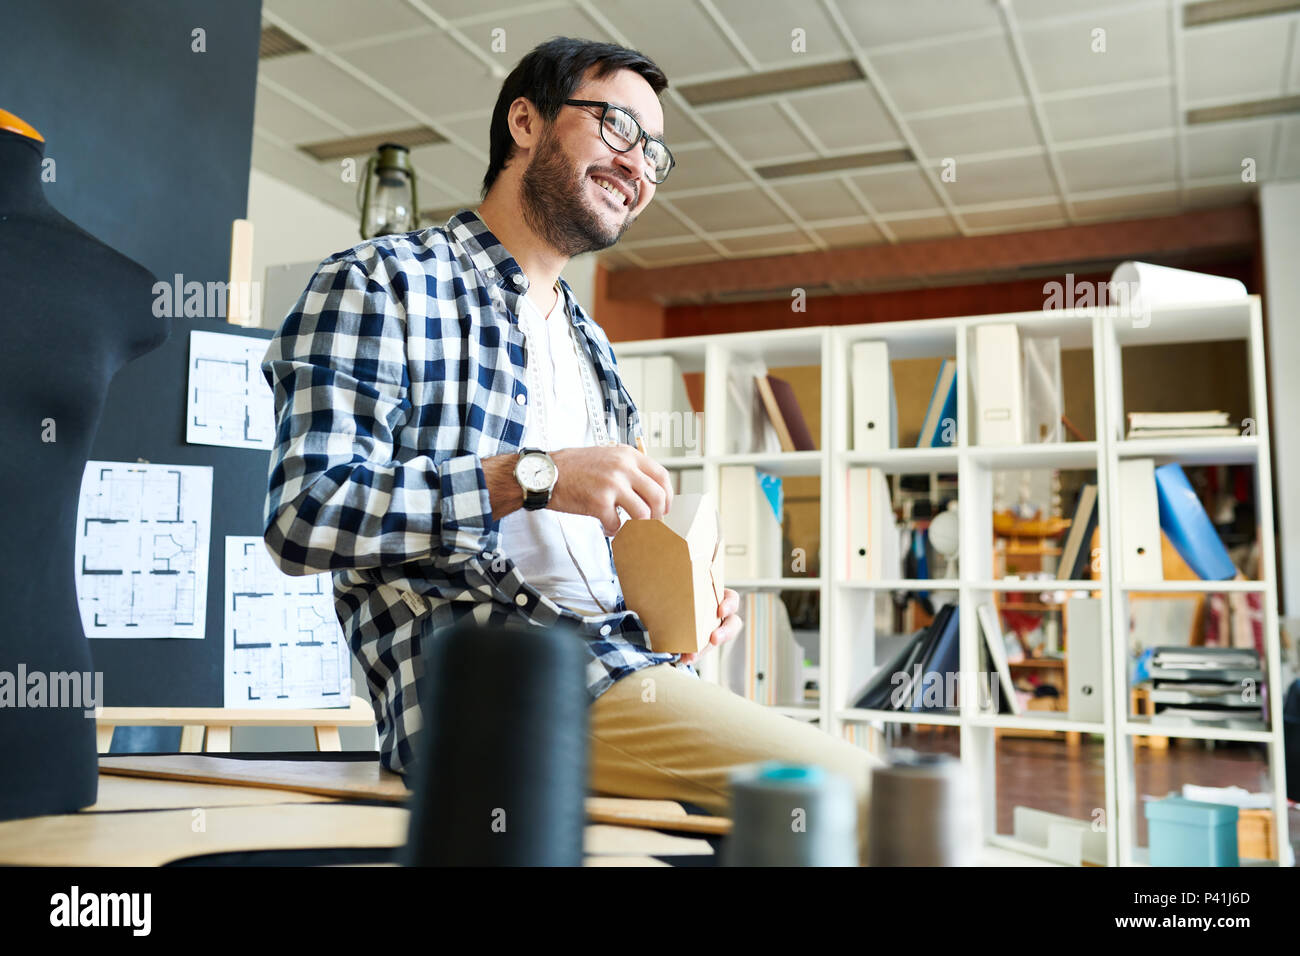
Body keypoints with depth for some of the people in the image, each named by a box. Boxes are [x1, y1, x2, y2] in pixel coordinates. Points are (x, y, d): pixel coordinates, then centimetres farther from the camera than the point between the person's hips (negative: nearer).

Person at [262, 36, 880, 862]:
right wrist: (528, 475, -19)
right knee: (852, 791, -23)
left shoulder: (590, 343, 25)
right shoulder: (382, 284, 1)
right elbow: (303, 516, -12)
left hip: (628, 664, 8)